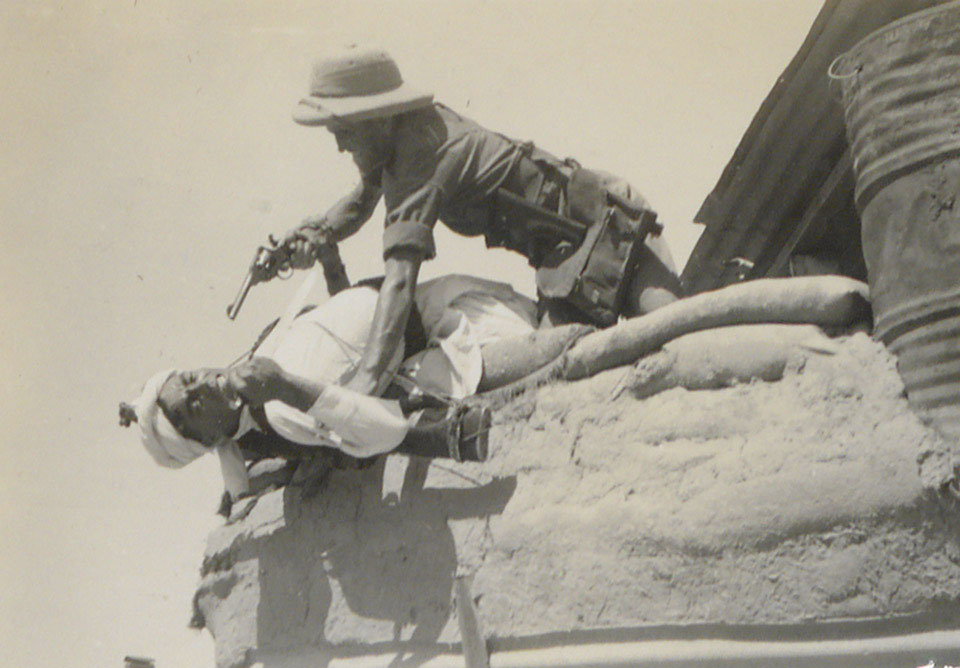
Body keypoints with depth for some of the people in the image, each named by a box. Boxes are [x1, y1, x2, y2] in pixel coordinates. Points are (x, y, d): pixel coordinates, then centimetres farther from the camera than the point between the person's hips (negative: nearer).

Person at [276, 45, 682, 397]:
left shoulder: (423, 155, -26)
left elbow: (400, 279, -36)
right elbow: (362, 200, 22)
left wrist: (367, 378, -43)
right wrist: (319, 232, -1)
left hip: (602, 221, -9)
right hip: (561, 252, 9)